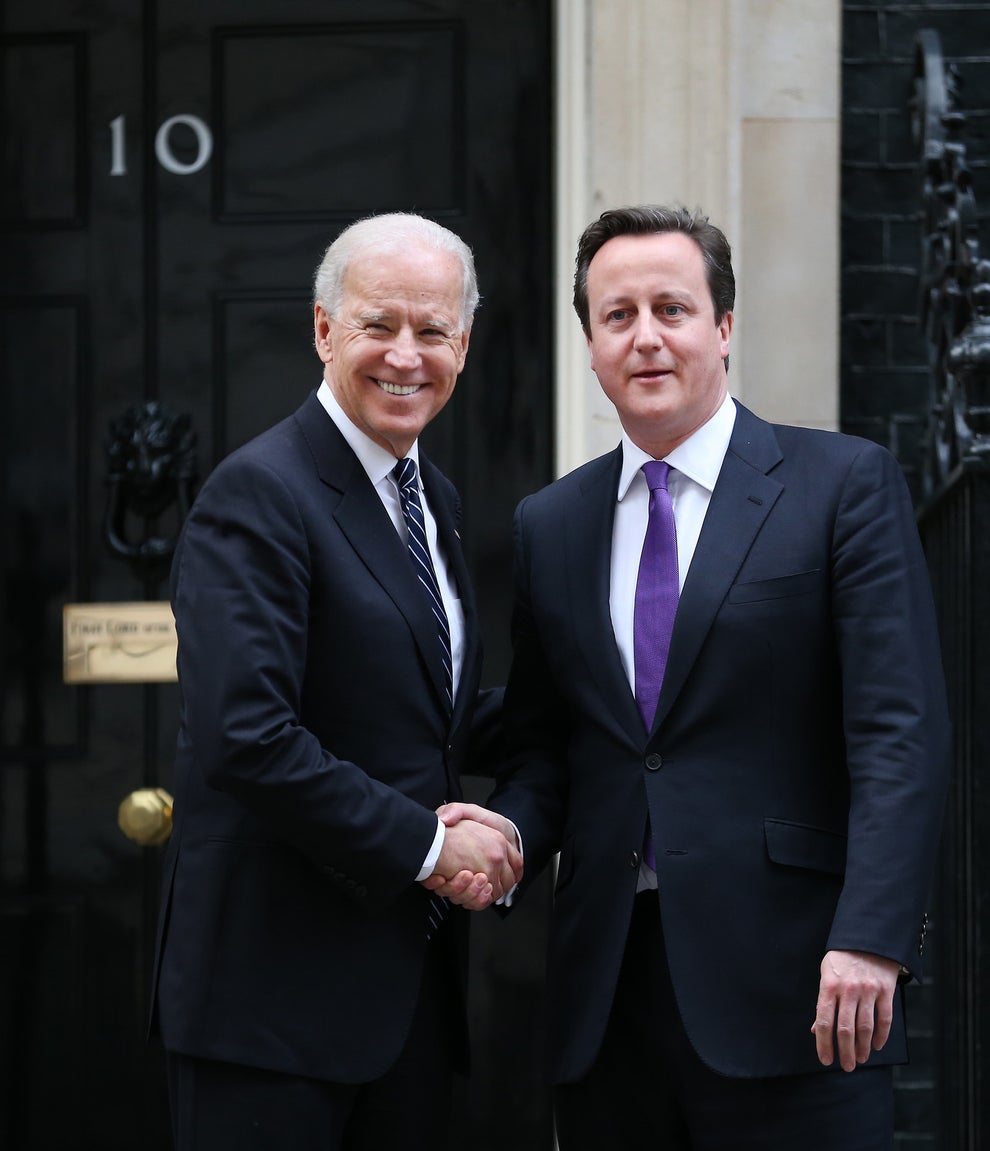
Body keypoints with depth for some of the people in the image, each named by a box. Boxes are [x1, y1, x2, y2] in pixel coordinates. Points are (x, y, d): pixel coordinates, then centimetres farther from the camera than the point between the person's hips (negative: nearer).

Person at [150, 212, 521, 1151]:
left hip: (412, 974, 8)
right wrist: (429, 843, -17)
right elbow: (245, 736, -23)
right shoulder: (259, 493, -13)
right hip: (276, 985, -8)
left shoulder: (434, 500, 15)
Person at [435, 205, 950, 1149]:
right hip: (607, 993, 4)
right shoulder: (549, 525, 14)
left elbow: (900, 734, -7)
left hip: (787, 985, -4)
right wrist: (511, 832, -5)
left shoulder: (846, 486, 1)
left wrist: (871, 938, -17)